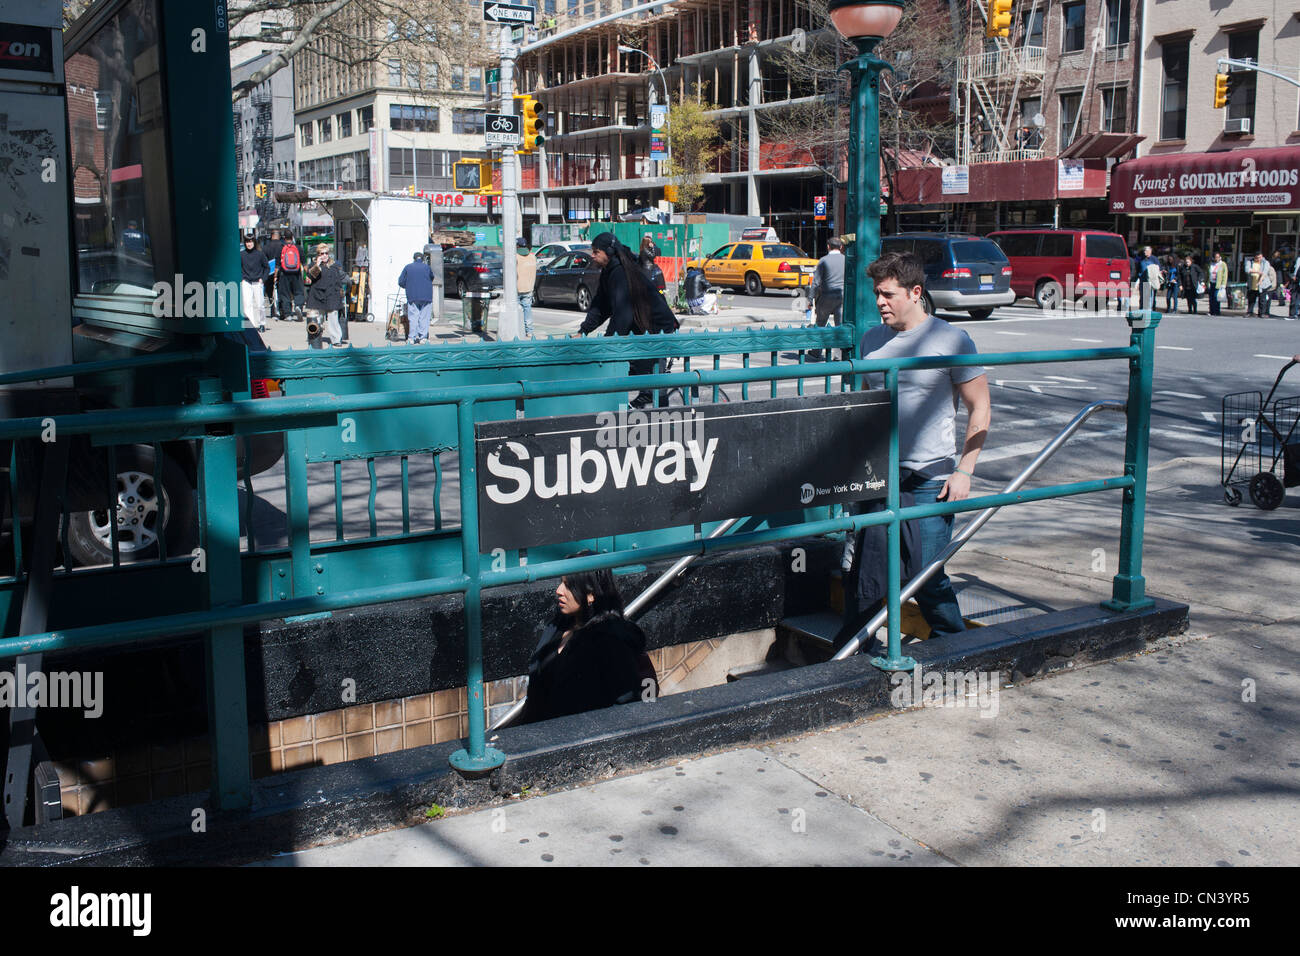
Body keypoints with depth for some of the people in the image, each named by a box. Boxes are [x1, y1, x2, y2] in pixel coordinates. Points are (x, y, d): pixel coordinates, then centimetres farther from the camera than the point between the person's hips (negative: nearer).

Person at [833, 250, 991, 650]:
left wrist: (964, 470, -10)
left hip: (930, 480, -5)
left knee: (926, 575, -2)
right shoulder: (871, 340, 10)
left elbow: (980, 410, -3)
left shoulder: (951, 341, -5)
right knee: (864, 575, 5)